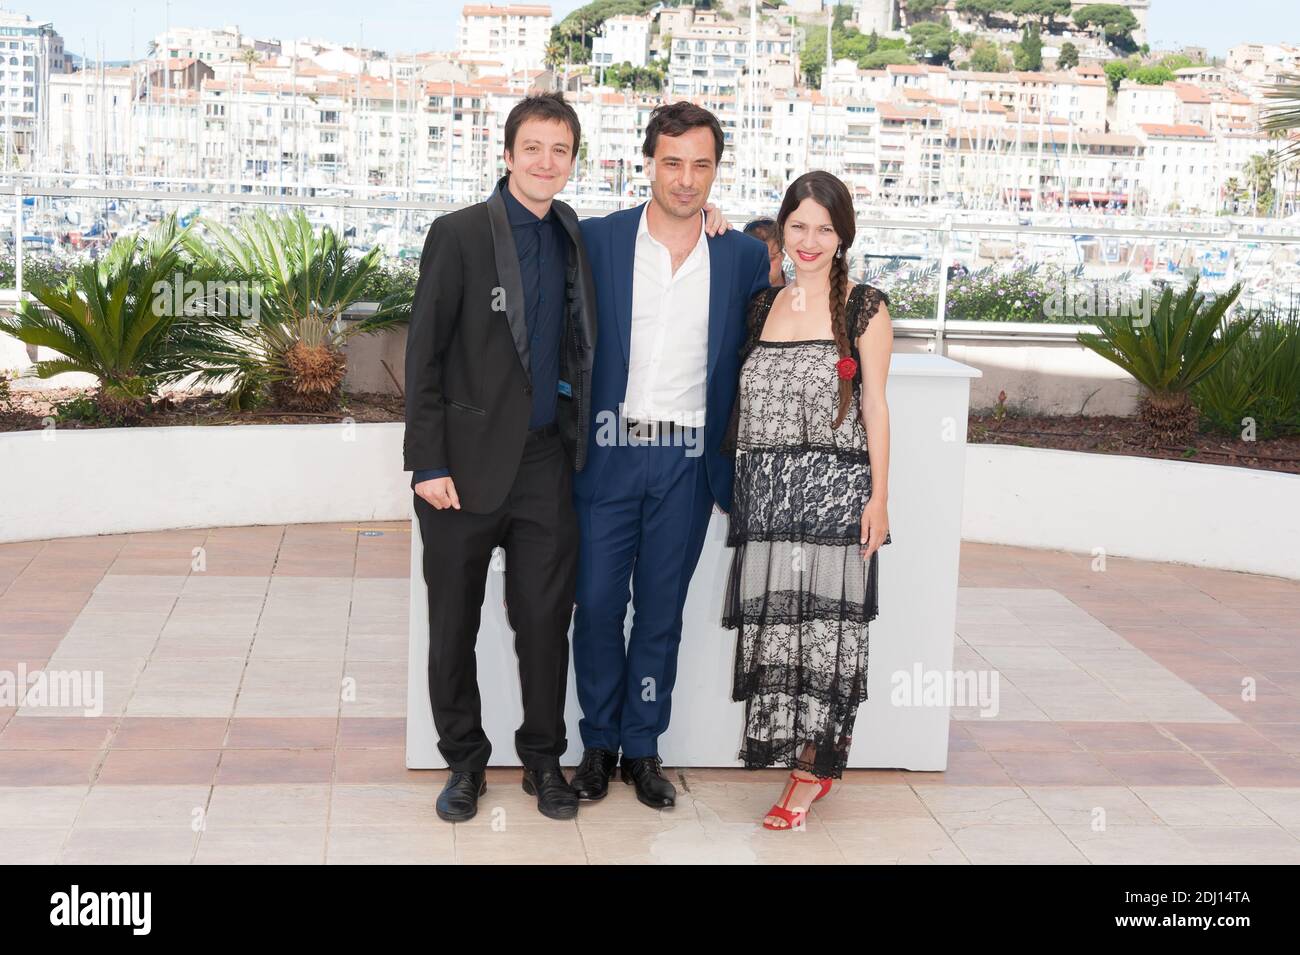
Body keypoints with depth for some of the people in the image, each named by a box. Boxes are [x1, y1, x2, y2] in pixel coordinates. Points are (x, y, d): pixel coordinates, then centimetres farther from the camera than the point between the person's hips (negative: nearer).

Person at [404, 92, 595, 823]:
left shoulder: (573, 235, 9)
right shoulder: (459, 234, -5)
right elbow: (424, 355, -7)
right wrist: (427, 463, -13)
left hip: (546, 461, 3)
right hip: (469, 461, -3)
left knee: (546, 619, 8)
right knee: (455, 624, 8)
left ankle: (544, 759, 23)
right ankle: (465, 761, 23)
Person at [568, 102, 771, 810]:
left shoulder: (744, 256, 2)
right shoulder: (598, 240, -2)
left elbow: (753, 363, 9)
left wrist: (734, 467, 4)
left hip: (687, 461, 1)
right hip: (607, 455, -1)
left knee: (661, 610, 10)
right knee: (597, 603, 4)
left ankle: (642, 747, 23)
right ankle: (598, 743, 21)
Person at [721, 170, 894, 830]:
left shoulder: (864, 308, 1)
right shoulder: (762, 306, 13)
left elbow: (874, 405, 1)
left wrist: (878, 496, -5)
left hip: (835, 489, -4)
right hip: (768, 491, 4)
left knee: (822, 621, -3)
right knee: (773, 620, 3)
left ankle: (812, 767, 7)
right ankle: (808, 762, 16)